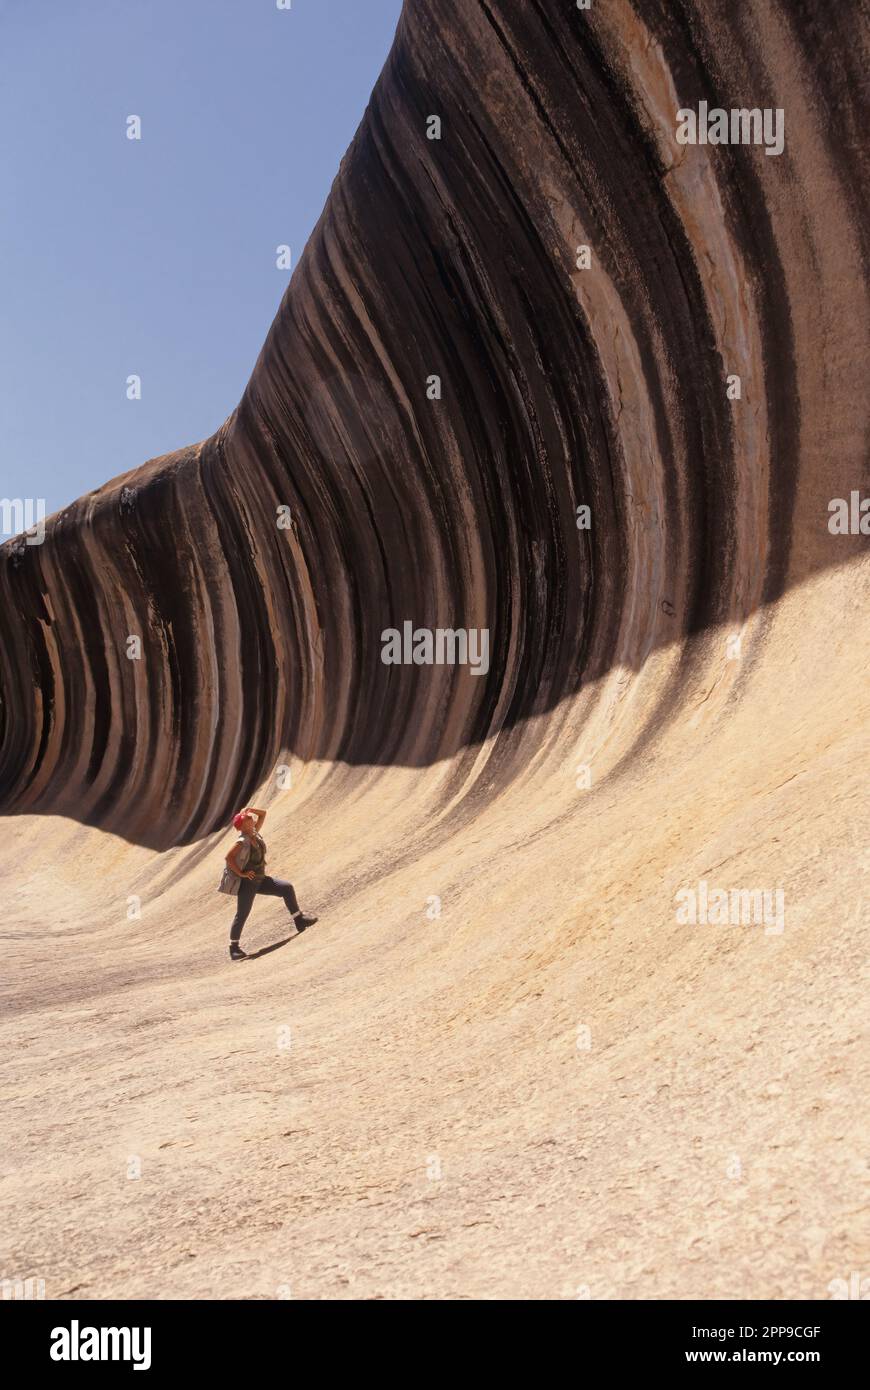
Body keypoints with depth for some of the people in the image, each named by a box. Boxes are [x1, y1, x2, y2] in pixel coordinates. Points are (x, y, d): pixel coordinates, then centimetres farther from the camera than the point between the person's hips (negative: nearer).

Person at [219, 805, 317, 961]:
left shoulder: (255, 832, 3)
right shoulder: (242, 841, -19)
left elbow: (263, 814, 11)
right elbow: (229, 857, -26)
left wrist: (249, 809, -3)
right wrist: (240, 873, -22)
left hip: (260, 879, 8)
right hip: (247, 882, -8)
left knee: (286, 888, 2)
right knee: (242, 915, -4)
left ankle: (299, 920, 9)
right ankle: (233, 948, 6)